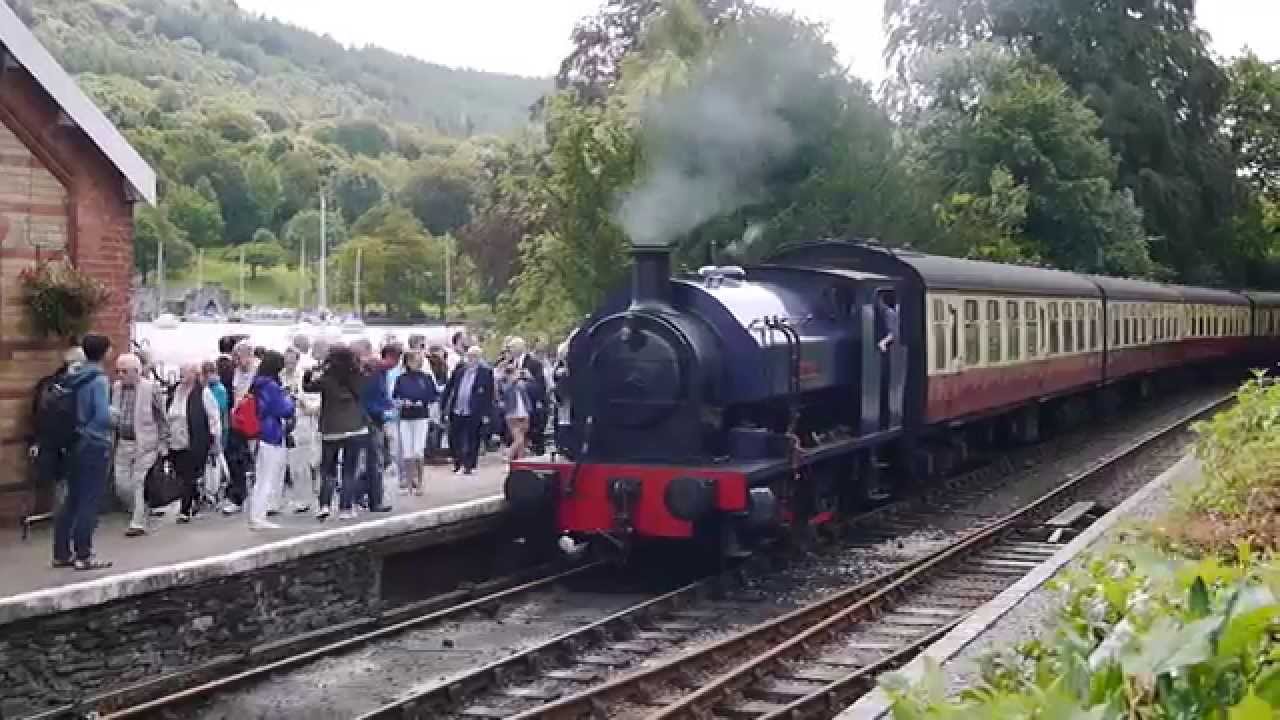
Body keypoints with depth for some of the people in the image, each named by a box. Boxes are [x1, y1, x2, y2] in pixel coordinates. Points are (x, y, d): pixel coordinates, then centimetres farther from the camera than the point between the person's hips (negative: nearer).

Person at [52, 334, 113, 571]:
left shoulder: (73, 379, 7)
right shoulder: (98, 379, -14)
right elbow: (103, 416, -22)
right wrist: (115, 413, -4)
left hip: (76, 445, 7)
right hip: (94, 446, -7)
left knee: (72, 500, 12)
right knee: (89, 502, -2)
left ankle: (62, 553, 15)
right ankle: (83, 556, 0)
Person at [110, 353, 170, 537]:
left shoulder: (151, 387, -8)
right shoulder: (116, 387, 6)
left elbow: (162, 418, -5)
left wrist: (163, 444, -6)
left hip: (145, 444, -5)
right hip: (122, 443, 5)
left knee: (140, 483, -5)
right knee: (121, 484, 6)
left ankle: (138, 523, 2)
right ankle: (138, 512, 29)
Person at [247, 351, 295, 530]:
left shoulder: (257, 385, 8)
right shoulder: (272, 387, -18)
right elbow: (285, 410, -18)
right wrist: (288, 398, 1)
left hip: (260, 436, 9)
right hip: (274, 438, -9)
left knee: (260, 480, 15)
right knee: (270, 481, -1)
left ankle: (255, 516, 19)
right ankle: (259, 518, 1)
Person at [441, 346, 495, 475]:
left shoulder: (485, 372, -4)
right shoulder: (459, 368, 8)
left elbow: (489, 394, -5)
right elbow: (449, 387, 12)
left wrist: (486, 413, -9)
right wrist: (445, 406, 7)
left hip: (474, 413, -4)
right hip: (456, 411, 4)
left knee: (472, 440, 3)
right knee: (454, 439, 9)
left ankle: (469, 466, 13)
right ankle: (457, 464, 23)